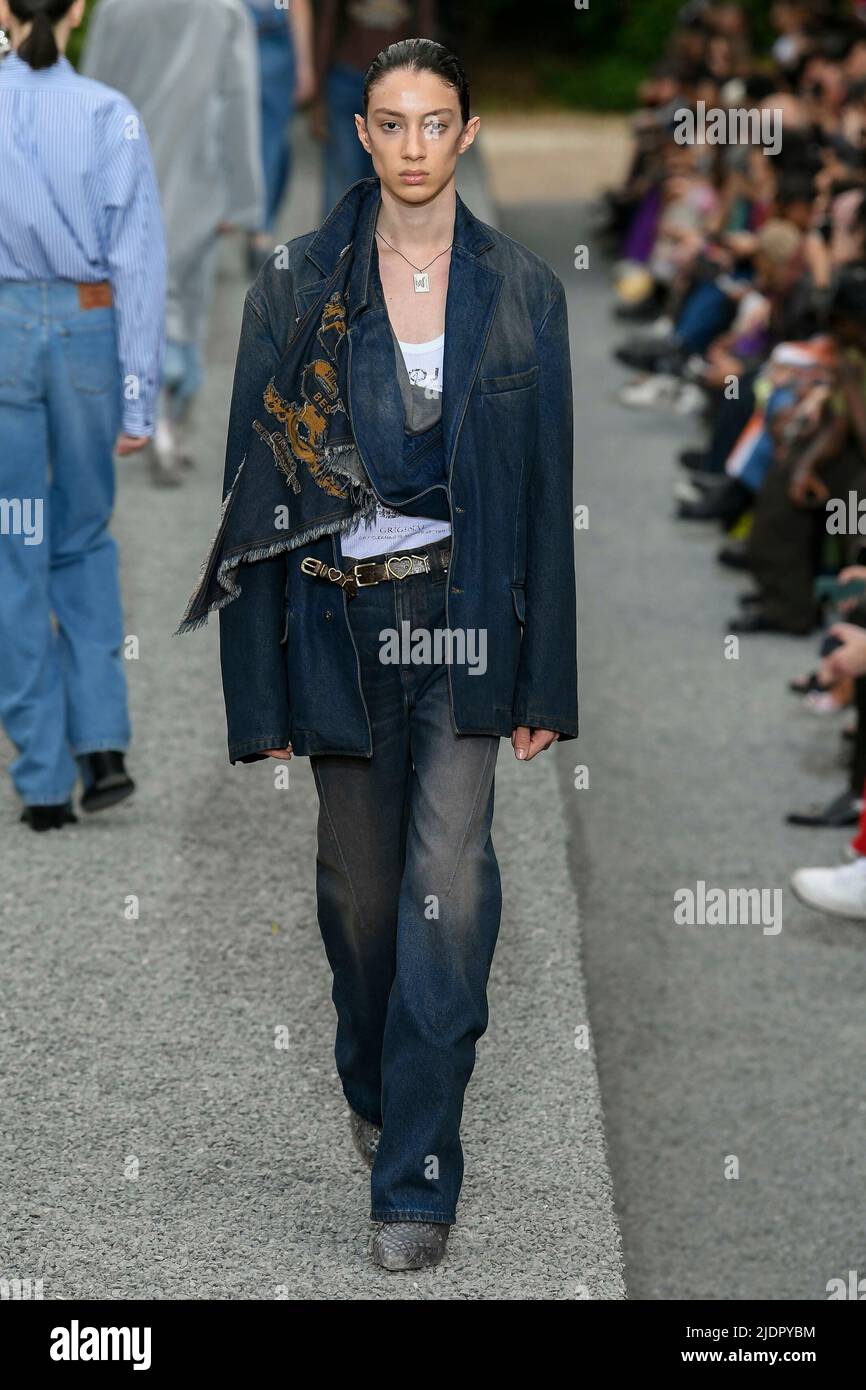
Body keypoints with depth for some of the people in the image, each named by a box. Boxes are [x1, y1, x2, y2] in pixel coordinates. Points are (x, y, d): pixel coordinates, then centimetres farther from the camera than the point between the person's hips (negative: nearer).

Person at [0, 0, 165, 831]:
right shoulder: (111, 117, -5)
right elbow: (139, 264, -7)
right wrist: (140, 399, -3)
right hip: (87, 335, 1)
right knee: (83, 539, 21)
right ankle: (102, 741, 6)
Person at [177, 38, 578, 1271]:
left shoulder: (521, 291, 1)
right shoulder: (298, 286, -1)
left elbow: (548, 490, 4)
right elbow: (255, 485, 0)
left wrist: (544, 680, 2)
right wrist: (258, 695, -4)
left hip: (462, 617, -1)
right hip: (339, 620, 1)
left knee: (449, 883, -10)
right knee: (360, 880, 12)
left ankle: (418, 1172, -4)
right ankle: (374, 1082, 40)